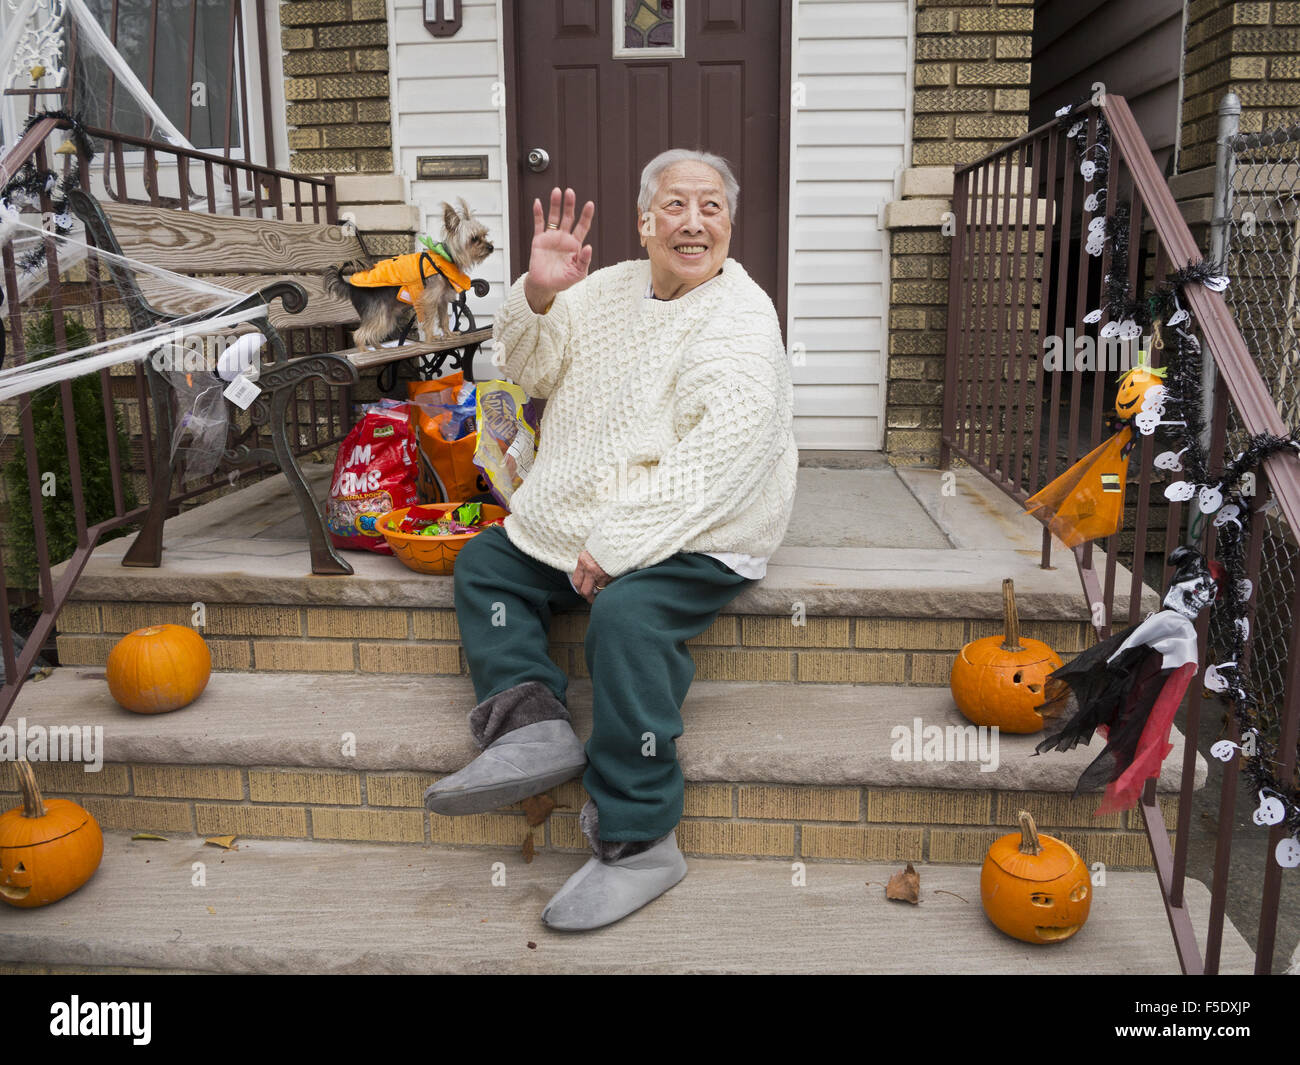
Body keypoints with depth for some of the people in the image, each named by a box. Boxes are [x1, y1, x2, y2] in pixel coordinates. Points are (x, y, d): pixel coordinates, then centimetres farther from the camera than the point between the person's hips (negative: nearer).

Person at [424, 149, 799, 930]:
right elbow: (529, 371, 10)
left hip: (695, 541, -9)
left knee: (627, 615, -33)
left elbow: (717, 466, -25)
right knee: (485, 560, 7)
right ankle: (534, 725, -12)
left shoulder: (742, 324, -14)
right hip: (582, 527, 9)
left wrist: (615, 545, -27)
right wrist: (538, 294, -12)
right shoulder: (614, 288, 10)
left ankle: (639, 843, -23)